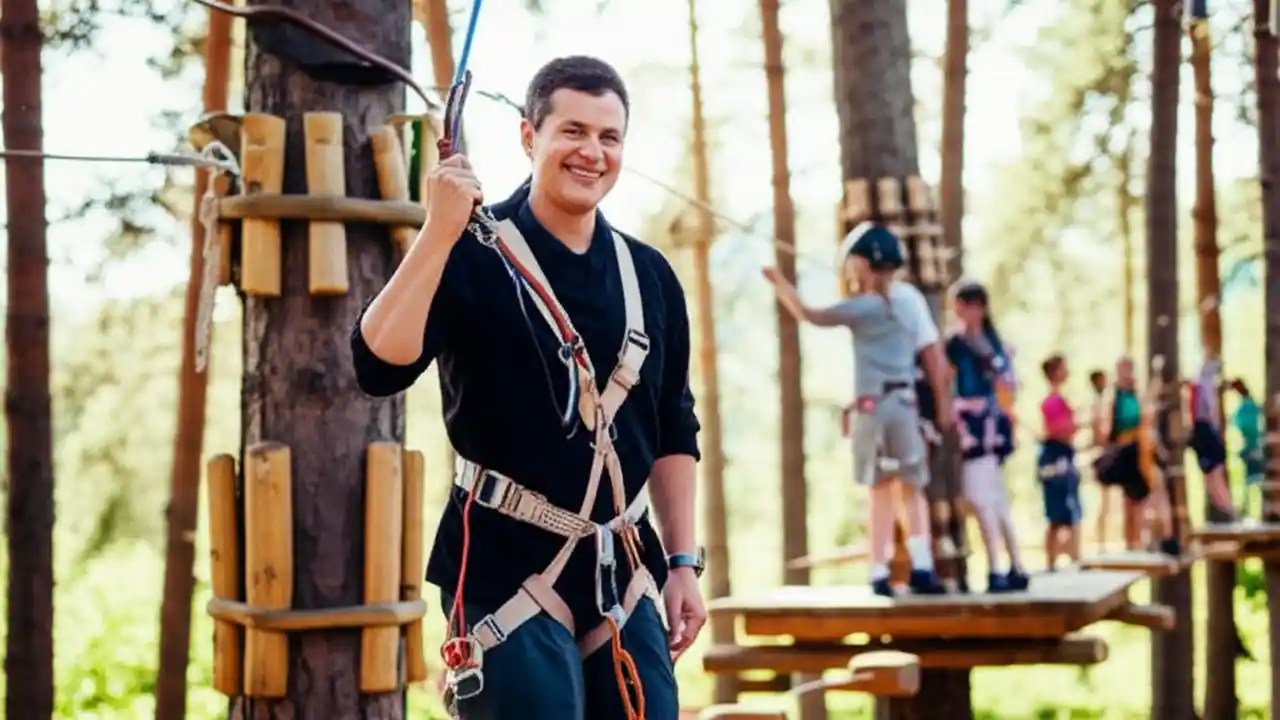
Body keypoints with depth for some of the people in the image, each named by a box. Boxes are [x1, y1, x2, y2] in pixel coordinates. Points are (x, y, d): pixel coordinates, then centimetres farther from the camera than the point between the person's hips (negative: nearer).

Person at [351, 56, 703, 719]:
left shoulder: (649, 276, 8)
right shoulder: (473, 257, -7)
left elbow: (673, 430, 14)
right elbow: (380, 365, -23)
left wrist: (683, 562, 10)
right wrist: (440, 231, -27)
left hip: (623, 572, 5)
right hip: (506, 570, -5)